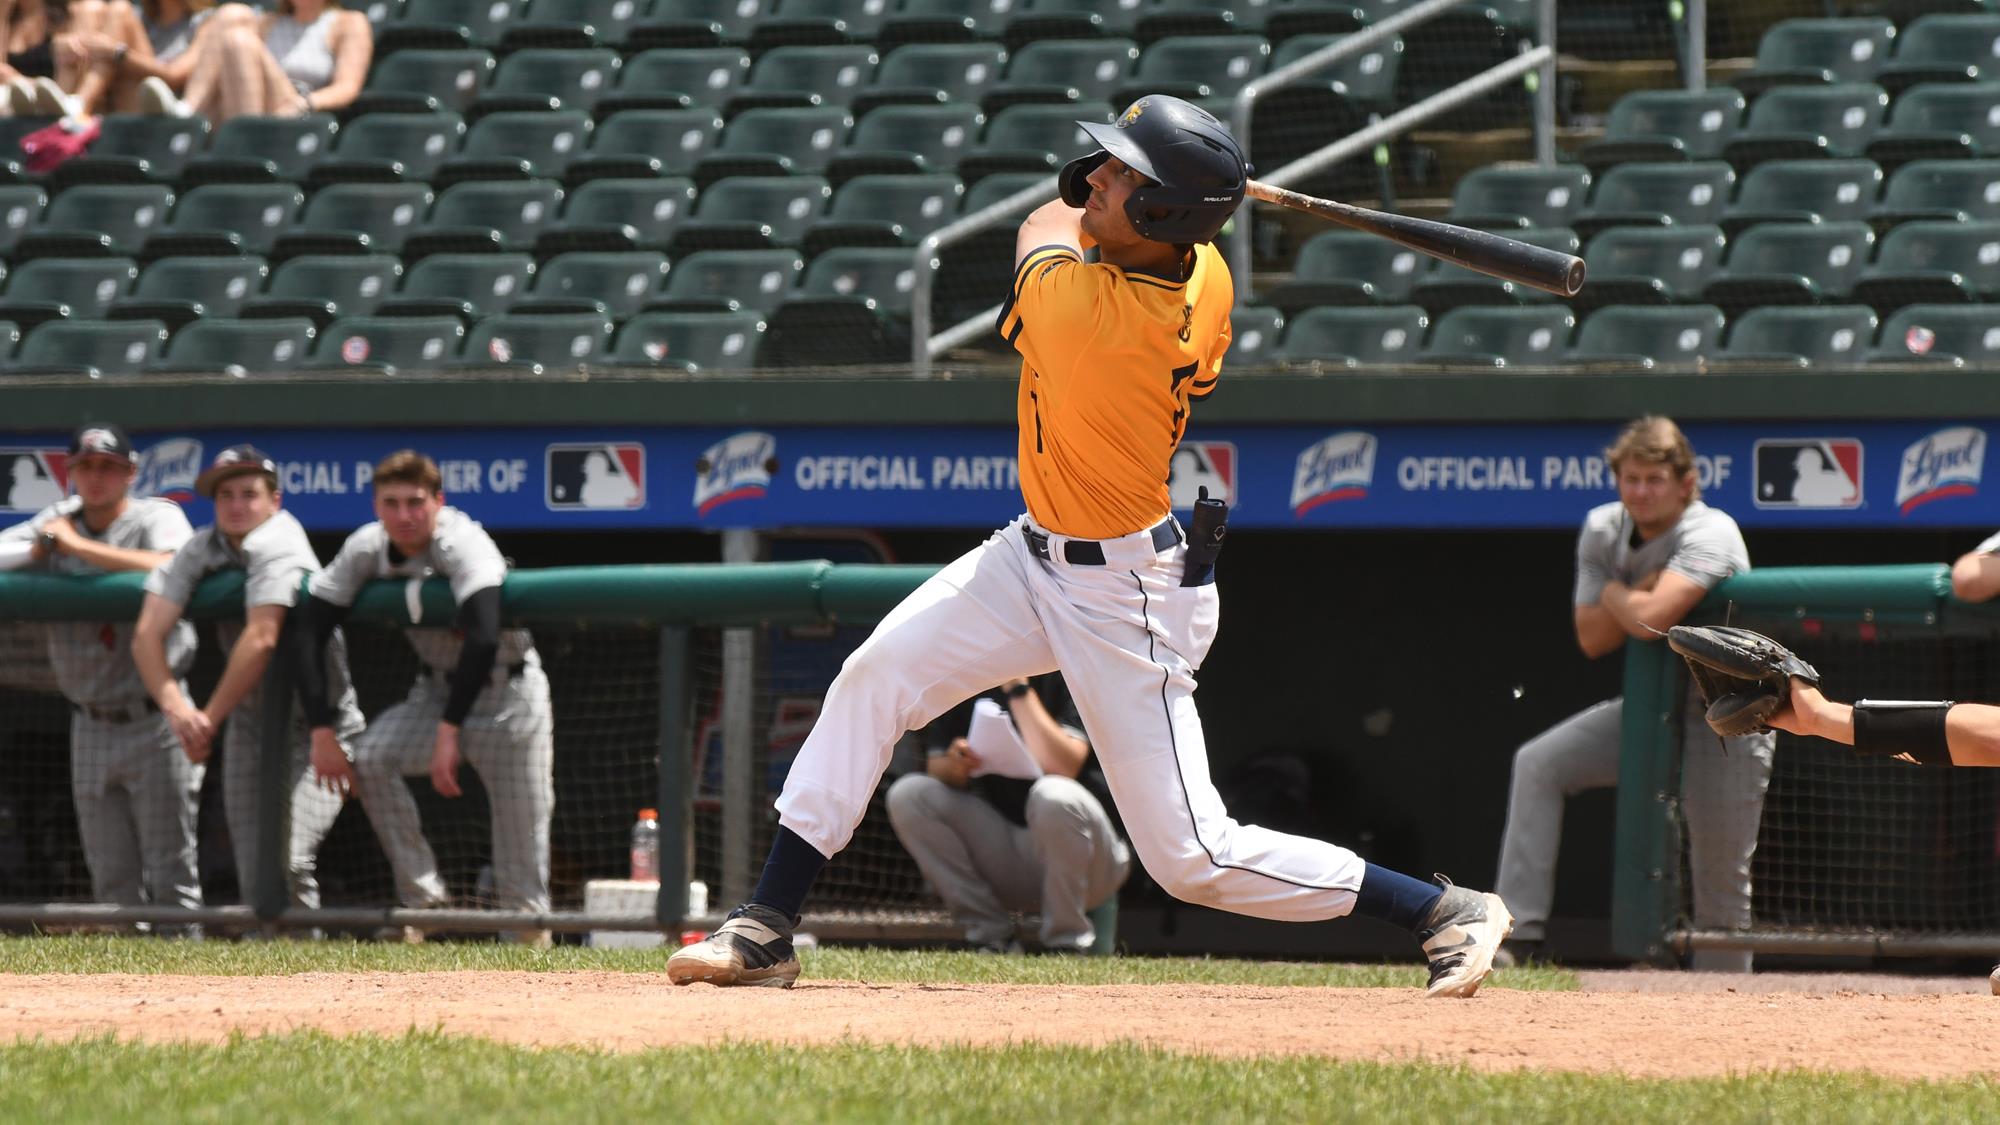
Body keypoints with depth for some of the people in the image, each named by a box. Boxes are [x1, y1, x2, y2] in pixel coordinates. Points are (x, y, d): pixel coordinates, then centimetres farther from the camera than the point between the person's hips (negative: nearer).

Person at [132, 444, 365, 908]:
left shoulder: (278, 544, -18)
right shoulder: (200, 550, 0)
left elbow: (261, 639, -27)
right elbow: (147, 634, -10)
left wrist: (210, 717, -22)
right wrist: (174, 703, -27)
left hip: (316, 727, -6)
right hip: (249, 726, 6)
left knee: (287, 859, -23)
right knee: (253, 871, 2)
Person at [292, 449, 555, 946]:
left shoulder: (463, 543, -27)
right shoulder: (366, 549, -10)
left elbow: (483, 638, -40)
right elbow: (309, 636, -9)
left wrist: (450, 731, -44)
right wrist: (322, 730, -18)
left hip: (508, 694, -5)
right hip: (436, 690, 5)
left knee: (521, 841, -9)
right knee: (371, 759, -21)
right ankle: (425, 902, -17)